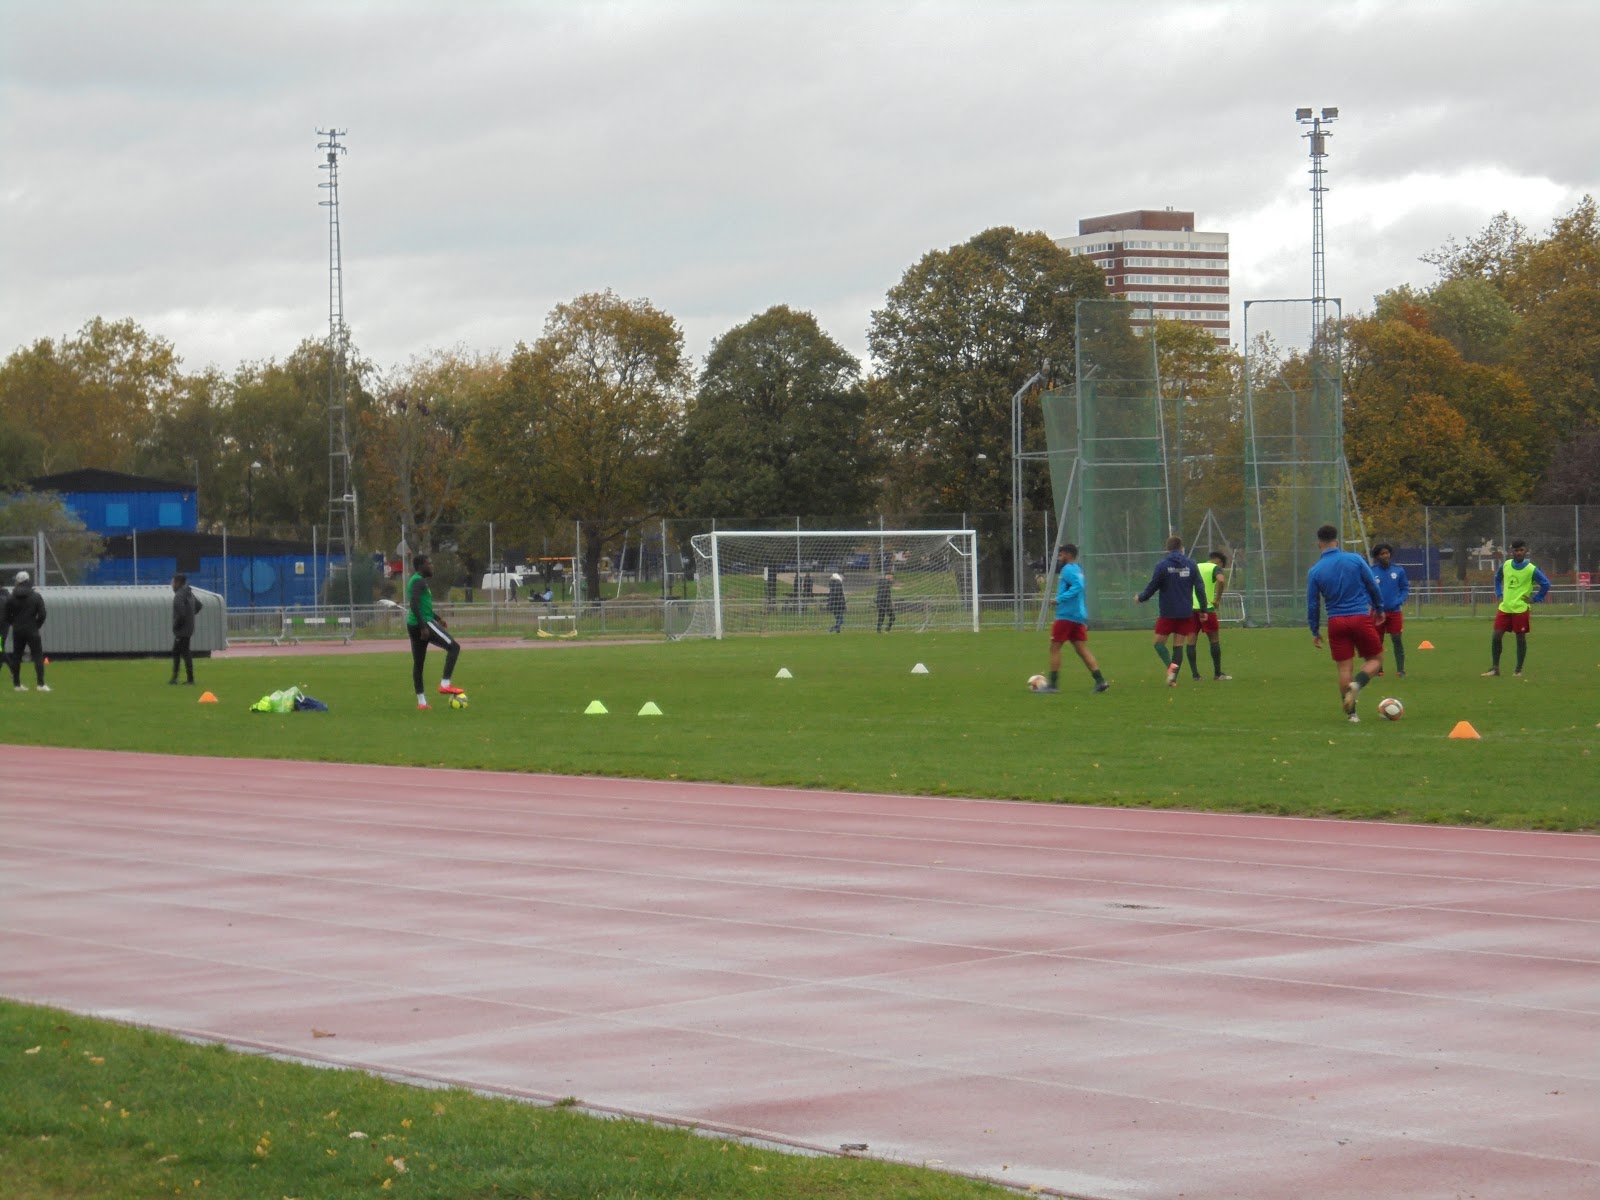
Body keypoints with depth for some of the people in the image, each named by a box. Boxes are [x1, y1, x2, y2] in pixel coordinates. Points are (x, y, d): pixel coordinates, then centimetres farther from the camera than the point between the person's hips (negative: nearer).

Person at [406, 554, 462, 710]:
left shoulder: (415, 581, 19)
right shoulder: (419, 581, -13)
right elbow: (414, 605, -25)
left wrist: (437, 618, 32)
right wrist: (423, 626, -28)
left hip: (413, 626, 10)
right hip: (424, 623, -10)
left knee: (418, 663, 11)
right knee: (454, 647, -5)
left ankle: (421, 702, 13)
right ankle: (445, 684, -11)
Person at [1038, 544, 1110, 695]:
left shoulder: (1068, 570, -11)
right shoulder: (1078, 570, 18)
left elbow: (1077, 586, -26)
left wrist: (1060, 598, -24)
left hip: (1066, 615, -9)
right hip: (1079, 616, 9)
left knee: (1055, 647, 0)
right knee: (1082, 649, 5)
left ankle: (1052, 685, 1)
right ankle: (1100, 681, -6)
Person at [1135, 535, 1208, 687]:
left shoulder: (1162, 565, -6)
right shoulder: (1191, 565, 2)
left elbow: (1151, 588, -4)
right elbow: (1200, 588, 1)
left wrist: (1140, 598, 15)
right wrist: (1204, 609, 9)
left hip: (1168, 613, -3)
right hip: (1186, 613, 3)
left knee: (1159, 643, 6)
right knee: (1178, 645, 9)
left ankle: (1171, 665, -21)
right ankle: (1174, 678, 0)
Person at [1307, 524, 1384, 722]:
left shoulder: (1314, 571, 0)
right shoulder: (1355, 560, -2)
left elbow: (1313, 604, 4)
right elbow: (1373, 587, 4)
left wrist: (1315, 632, 14)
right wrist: (1379, 608, 20)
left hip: (1336, 622, 1)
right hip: (1361, 617, -1)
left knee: (1344, 668, 7)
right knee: (1375, 659, 11)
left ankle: (1350, 712, 8)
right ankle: (1357, 684, -17)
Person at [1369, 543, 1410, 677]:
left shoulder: (1398, 570, 0)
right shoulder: (1372, 572, -3)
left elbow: (1405, 588, 8)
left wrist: (1400, 600, -8)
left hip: (1395, 611, 0)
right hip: (1378, 612, 0)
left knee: (1397, 640, 0)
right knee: (1377, 641, 5)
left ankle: (1400, 670, 6)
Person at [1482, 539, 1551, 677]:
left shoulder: (1531, 570, -9)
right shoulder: (1505, 565, 5)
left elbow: (1545, 584, -6)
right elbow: (1497, 578, 24)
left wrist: (1534, 600, -7)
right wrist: (1499, 595, 13)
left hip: (1520, 609, -4)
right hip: (1504, 607, 4)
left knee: (1520, 638, 2)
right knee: (1497, 636, -2)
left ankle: (1519, 670, 11)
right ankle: (1495, 667, 7)